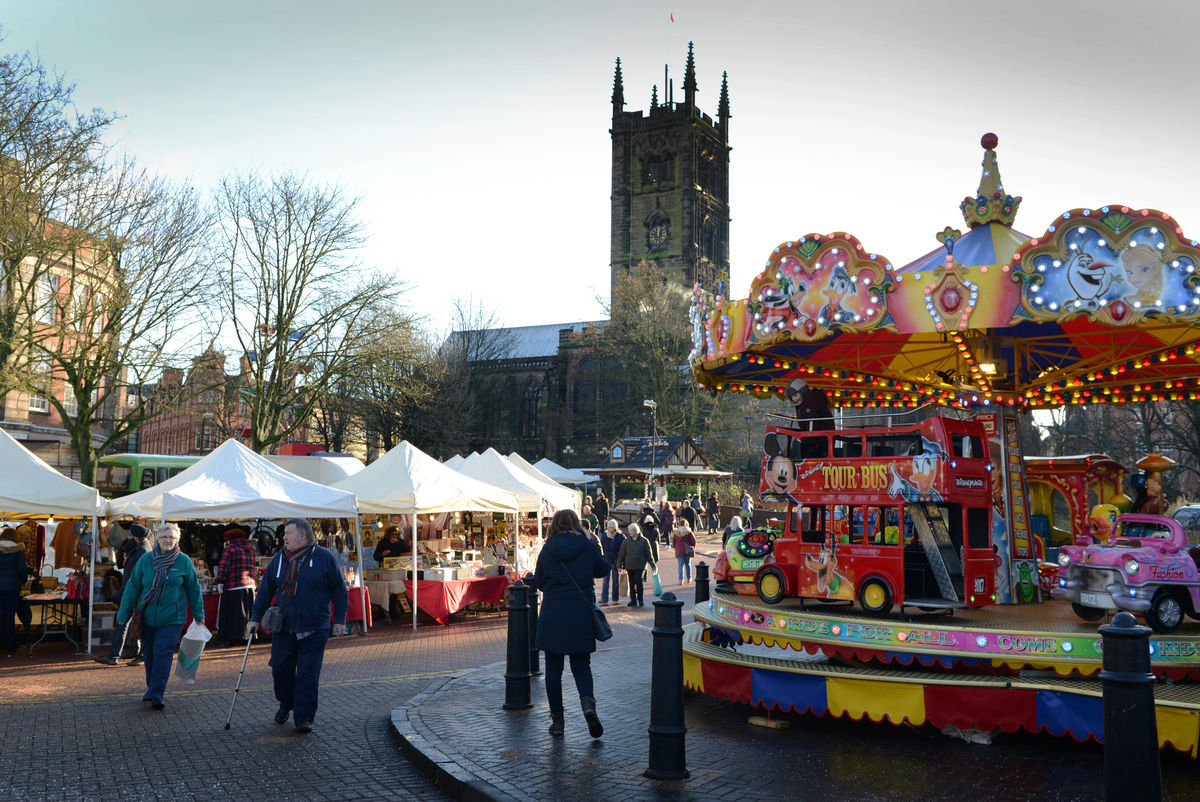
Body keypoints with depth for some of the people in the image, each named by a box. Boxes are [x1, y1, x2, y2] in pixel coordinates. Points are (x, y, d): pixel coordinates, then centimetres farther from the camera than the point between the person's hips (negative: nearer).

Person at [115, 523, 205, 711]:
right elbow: (132, 587, 6)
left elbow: (193, 589, 6)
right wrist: (124, 614, 6)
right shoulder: (145, 560, 1)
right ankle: (152, 688, 31)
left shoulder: (184, 561, -2)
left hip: (172, 618, -3)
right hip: (147, 617, 3)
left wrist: (199, 615, 7)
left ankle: (156, 695, -9)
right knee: (148, 654, 12)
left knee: (163, 654, -10)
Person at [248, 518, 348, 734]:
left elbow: (338, 590, 2)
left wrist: (340, 619, 1)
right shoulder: (278, 560, 7)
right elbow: (265, 591, 13)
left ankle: (303, 717, 6)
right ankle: (286, 704, 32)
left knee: (308, 674, -3)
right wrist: (255, 618, 7)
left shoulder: (324, 558, -3)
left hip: (314, 631, -3)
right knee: (280, 669, 6)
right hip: (283, 629, 3)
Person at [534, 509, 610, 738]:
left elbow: (538, 581, 9)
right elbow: (602, 570, 13)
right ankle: (588, 702, -15)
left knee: (553, 668, 9)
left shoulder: (547, 550, -1)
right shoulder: (587, 547, -2)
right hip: (581, 615, 0)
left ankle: (557, 720, 12)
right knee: (581, 665, 11)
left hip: (552, 615, 0)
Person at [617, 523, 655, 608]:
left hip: (640, 565, -3)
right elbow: (621, 554, 9)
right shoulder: (626, 541, 6)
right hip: (629, 566, 3)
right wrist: (620, 565, 4)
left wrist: (653, 565, 5)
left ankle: (640, 600, 0)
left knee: (638, 581, -13)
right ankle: (633, 600, 16)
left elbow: (648, 554, 6)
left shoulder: (644, 541, 1)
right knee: (632, 583, 5)